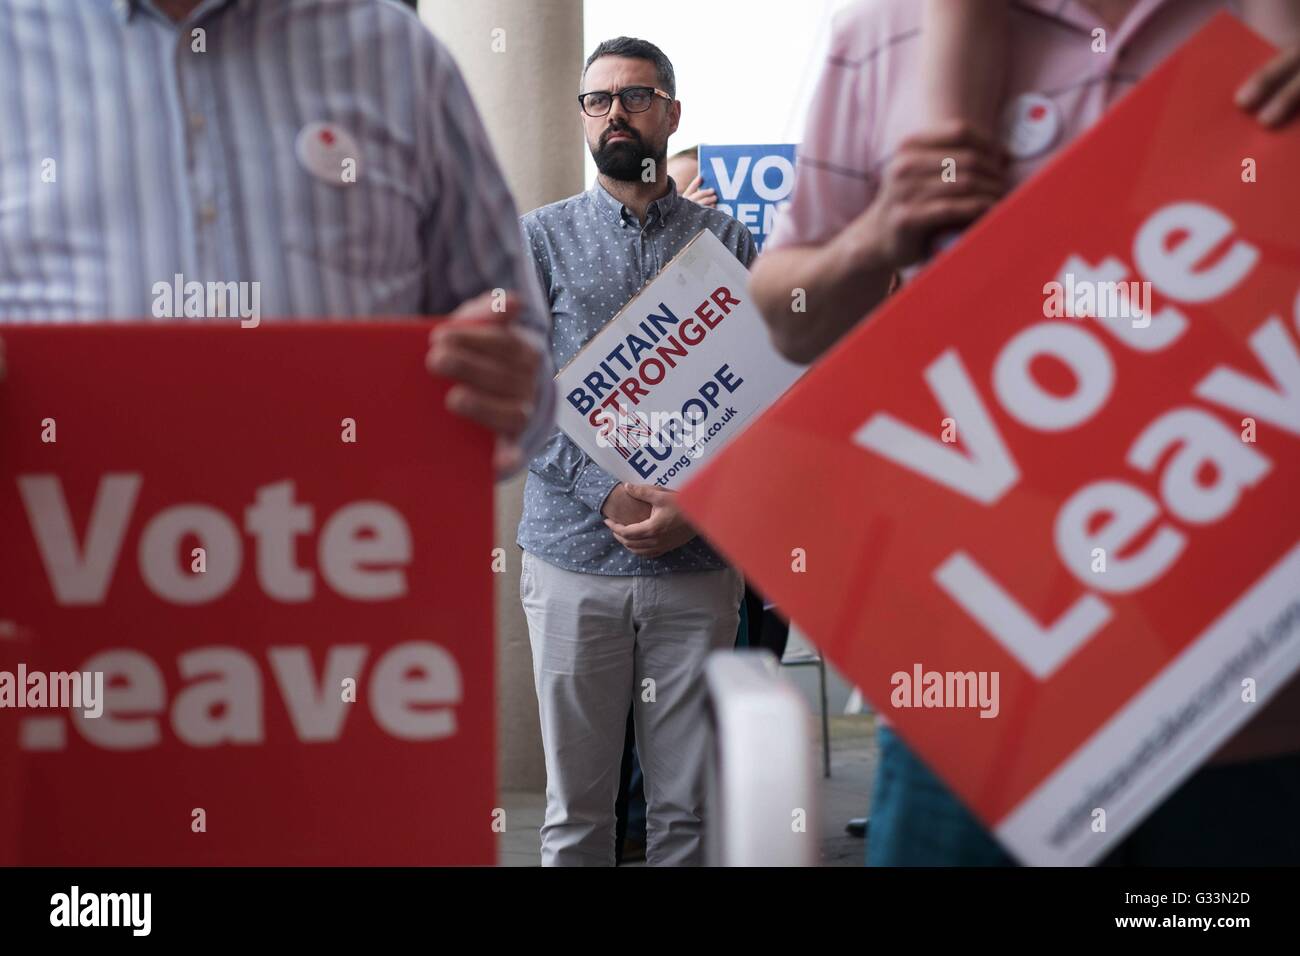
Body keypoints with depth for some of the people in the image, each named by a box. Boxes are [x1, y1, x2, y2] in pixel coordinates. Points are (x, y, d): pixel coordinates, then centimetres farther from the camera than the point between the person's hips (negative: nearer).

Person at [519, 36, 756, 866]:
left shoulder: (727, 243, 9)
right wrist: (608, 494, -14)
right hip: (575, 558, 0)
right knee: (577, 802, 5)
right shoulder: (544, 237, 8)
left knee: (688, 804, 6)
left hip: (700, 560, 1)